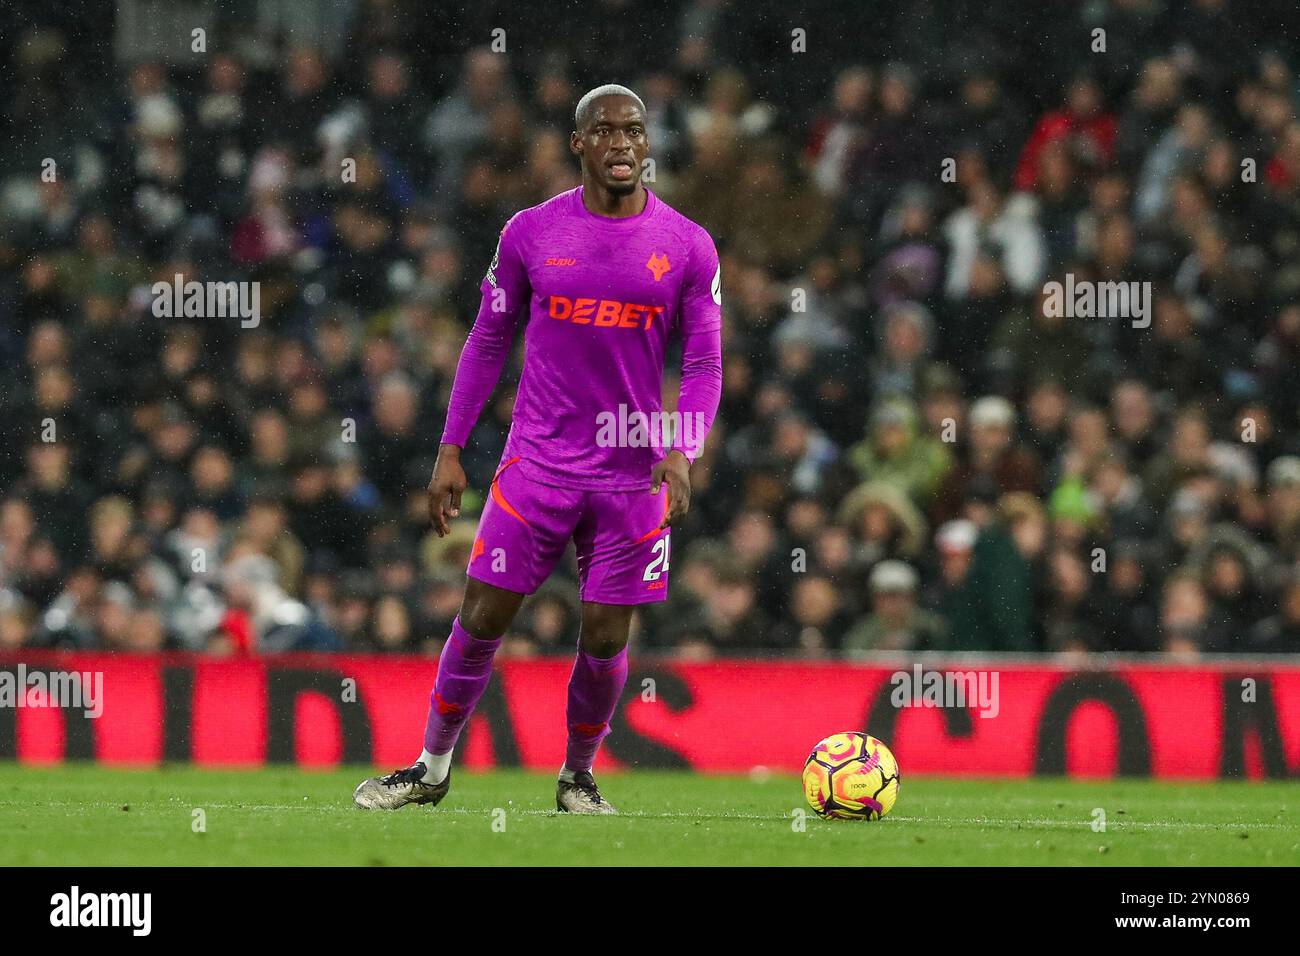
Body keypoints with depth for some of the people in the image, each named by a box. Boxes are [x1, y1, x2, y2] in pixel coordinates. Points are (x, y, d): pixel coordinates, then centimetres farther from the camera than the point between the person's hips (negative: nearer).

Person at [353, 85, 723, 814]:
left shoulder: (687, 247, 1)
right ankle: (433, 769, 13)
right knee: (482, 619, -3)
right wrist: (451, 450, 5)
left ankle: (578, 777, 23)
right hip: (537, 463, 0)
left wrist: (682, 452, -13)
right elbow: (488, 342, 9)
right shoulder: (531, 234, 2)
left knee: (606, 639, 1)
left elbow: (705, 365, 3)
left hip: (633, 475, 0)